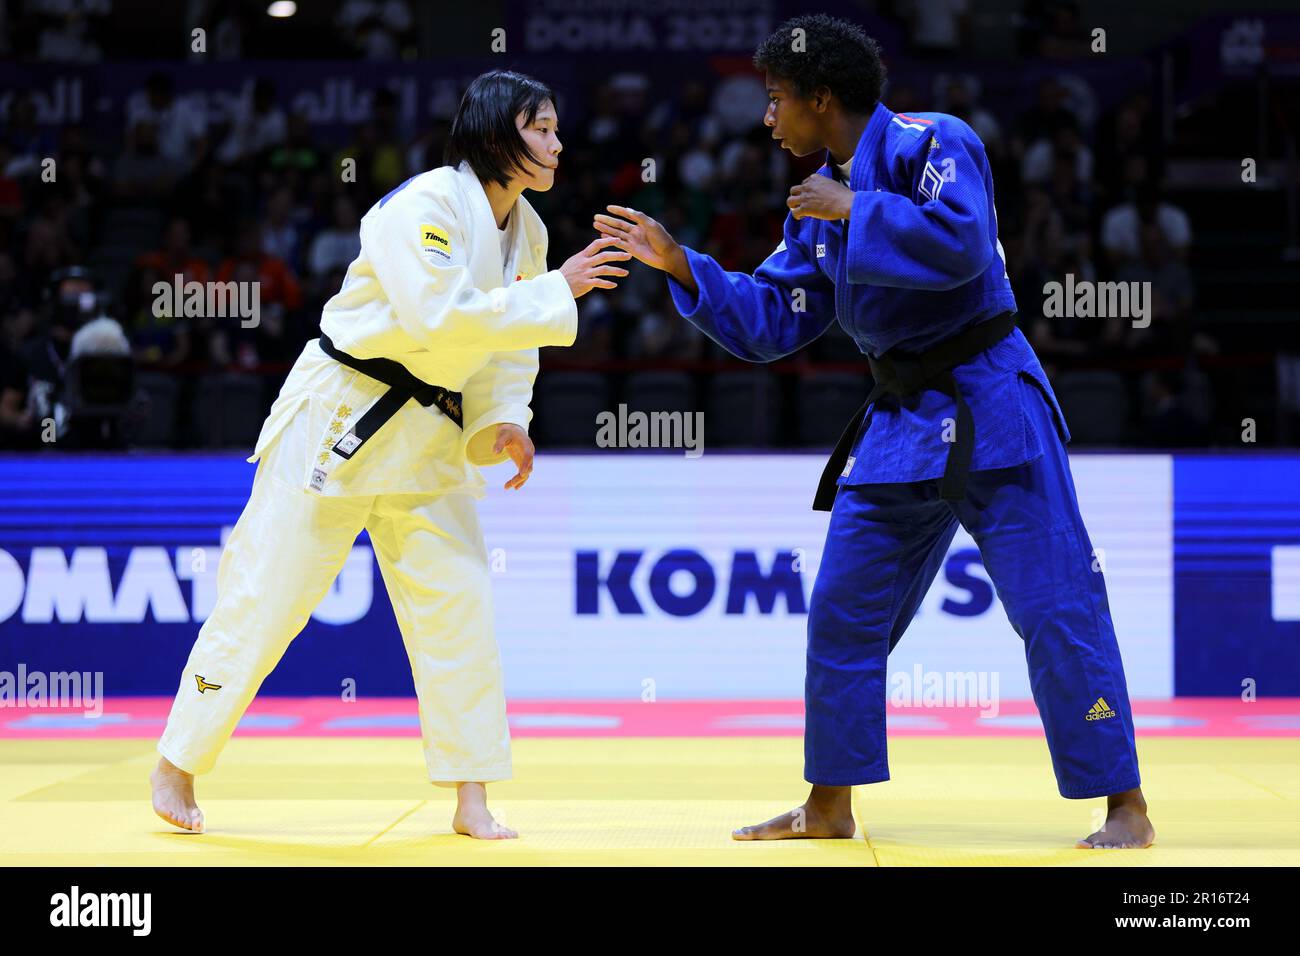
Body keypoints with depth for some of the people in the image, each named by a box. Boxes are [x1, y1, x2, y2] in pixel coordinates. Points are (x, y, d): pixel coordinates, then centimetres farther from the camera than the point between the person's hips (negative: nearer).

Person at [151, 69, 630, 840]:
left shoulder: (524, 228, 6)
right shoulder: (422, 207, -20)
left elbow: (507, 339, 14)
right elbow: (441, 320, -31)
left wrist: (506, 419, -4)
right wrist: (555, 292, -27)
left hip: (428, 431, 7)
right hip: (338, 419, -7)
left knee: (457, 597, -1)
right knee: (264, 596, -2)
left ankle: (472, 799, 5)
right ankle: (177, 768, 13)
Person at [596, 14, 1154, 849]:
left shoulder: (932, 144, -11)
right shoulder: (820, 201, 12)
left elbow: (962, 241, -29)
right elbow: (768, 322, 14)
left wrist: (855, 209, -20)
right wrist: (680, 265, 5)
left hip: (988, 410, -8)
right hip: (901, 422, 8)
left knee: (1057, 606, -7)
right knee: (844, 614, 9)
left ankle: (1125, 808, 0)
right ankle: (830, 806, 20)